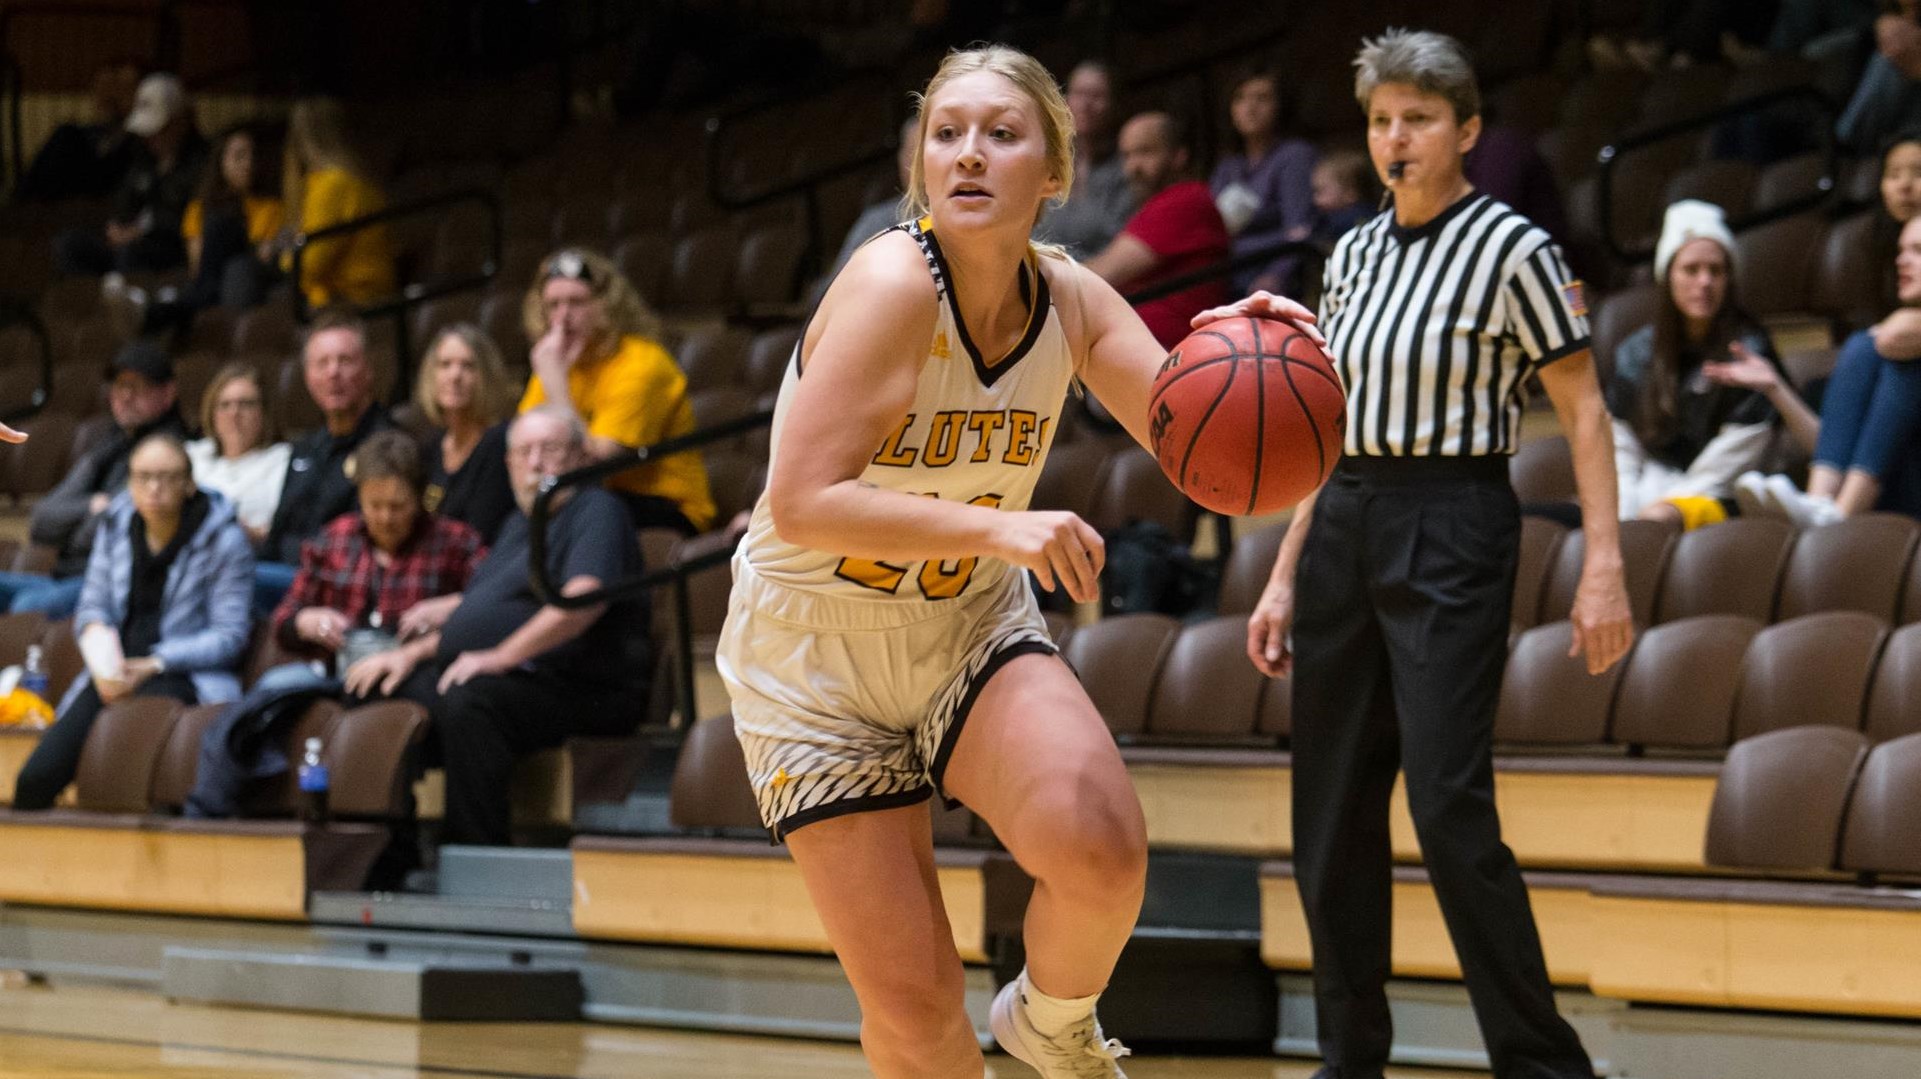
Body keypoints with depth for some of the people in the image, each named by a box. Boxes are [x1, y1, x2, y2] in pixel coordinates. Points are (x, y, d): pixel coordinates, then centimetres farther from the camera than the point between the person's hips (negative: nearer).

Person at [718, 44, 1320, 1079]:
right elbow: (804, 503, -31)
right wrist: (996, 529, -39)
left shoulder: (1069, 298, -6)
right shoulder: (894, 283, -24)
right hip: (814, 659, -4)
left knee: (1102, 851, -25)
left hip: (973, 627, 4)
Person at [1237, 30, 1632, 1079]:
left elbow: (1583, 409, -7)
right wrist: (1285, 577, 15)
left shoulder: (1511, 249, -6)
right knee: (1330, 814, 6)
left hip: (1452, 530, -7)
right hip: (1344, 528, 7)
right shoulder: (1354, 254, 13)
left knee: (1449, 805, -15)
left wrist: (1603, 567, -15)